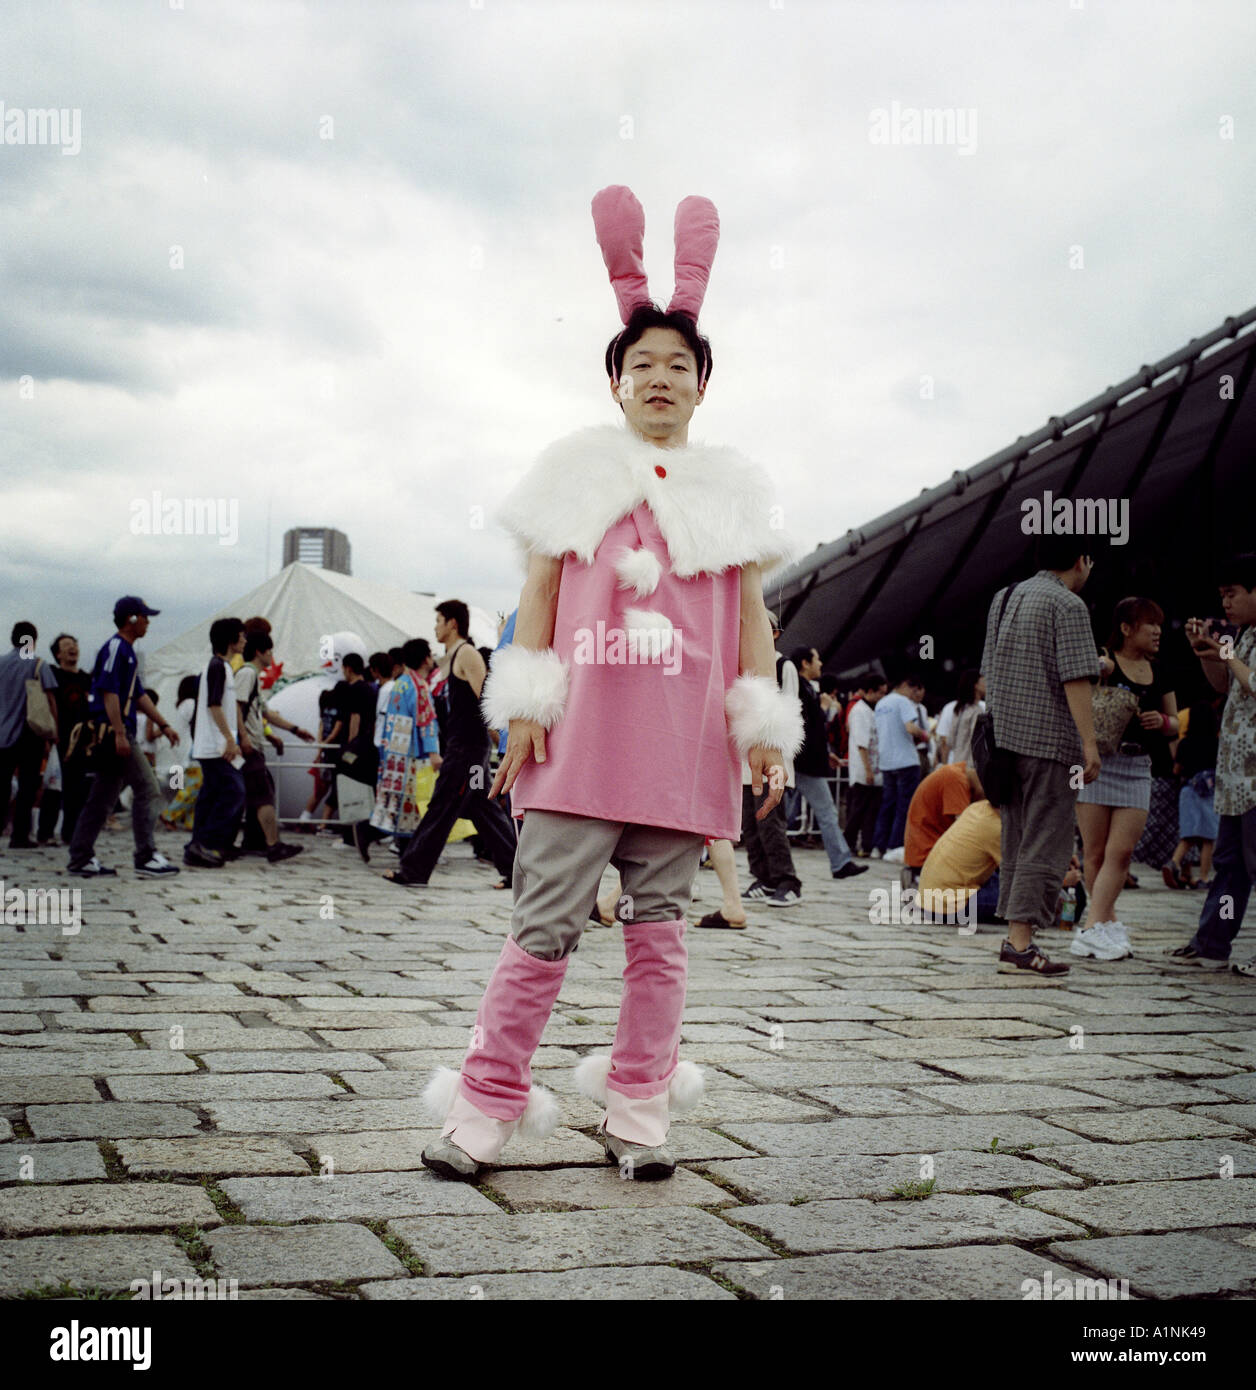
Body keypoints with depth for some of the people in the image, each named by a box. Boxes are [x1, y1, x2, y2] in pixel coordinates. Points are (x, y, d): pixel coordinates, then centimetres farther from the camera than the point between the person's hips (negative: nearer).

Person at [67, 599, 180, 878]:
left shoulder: (127, 651, 20)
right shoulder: (115, 648, -10)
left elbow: (138, 694, 26)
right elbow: (109, 691, -18)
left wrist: (163, 725, 23)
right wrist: (120, 733, -23)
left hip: (118, 735, 10)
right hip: (113, 731, -10)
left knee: (102, 798, 10)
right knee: (147, 790, -10)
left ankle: (81, 858, 13)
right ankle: (145, 857, -9)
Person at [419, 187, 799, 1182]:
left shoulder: (732, 491, 13)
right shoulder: (578, 475, 10)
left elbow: (751, 614, 12)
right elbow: (540, 592, 7)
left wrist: (765, 729, 5)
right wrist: (524, 707, -2)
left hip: (681, 749, 2)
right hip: (579, 738, -2)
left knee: (660, 925, 6)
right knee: (547, 923, -4)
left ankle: (638, 1115, 14)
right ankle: (485, 1111, 3)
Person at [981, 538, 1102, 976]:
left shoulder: (1003, 599, 15)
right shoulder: (1068, 605, -10)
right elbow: (1075, 679, -17)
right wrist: (1089, 744, -17)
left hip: (1006, 737, 8)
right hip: (1051, 741, -8)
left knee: (1016, 841, 13)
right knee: (1046, 842, -6)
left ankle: (1015, 936, 14)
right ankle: (1021, 943, -10)